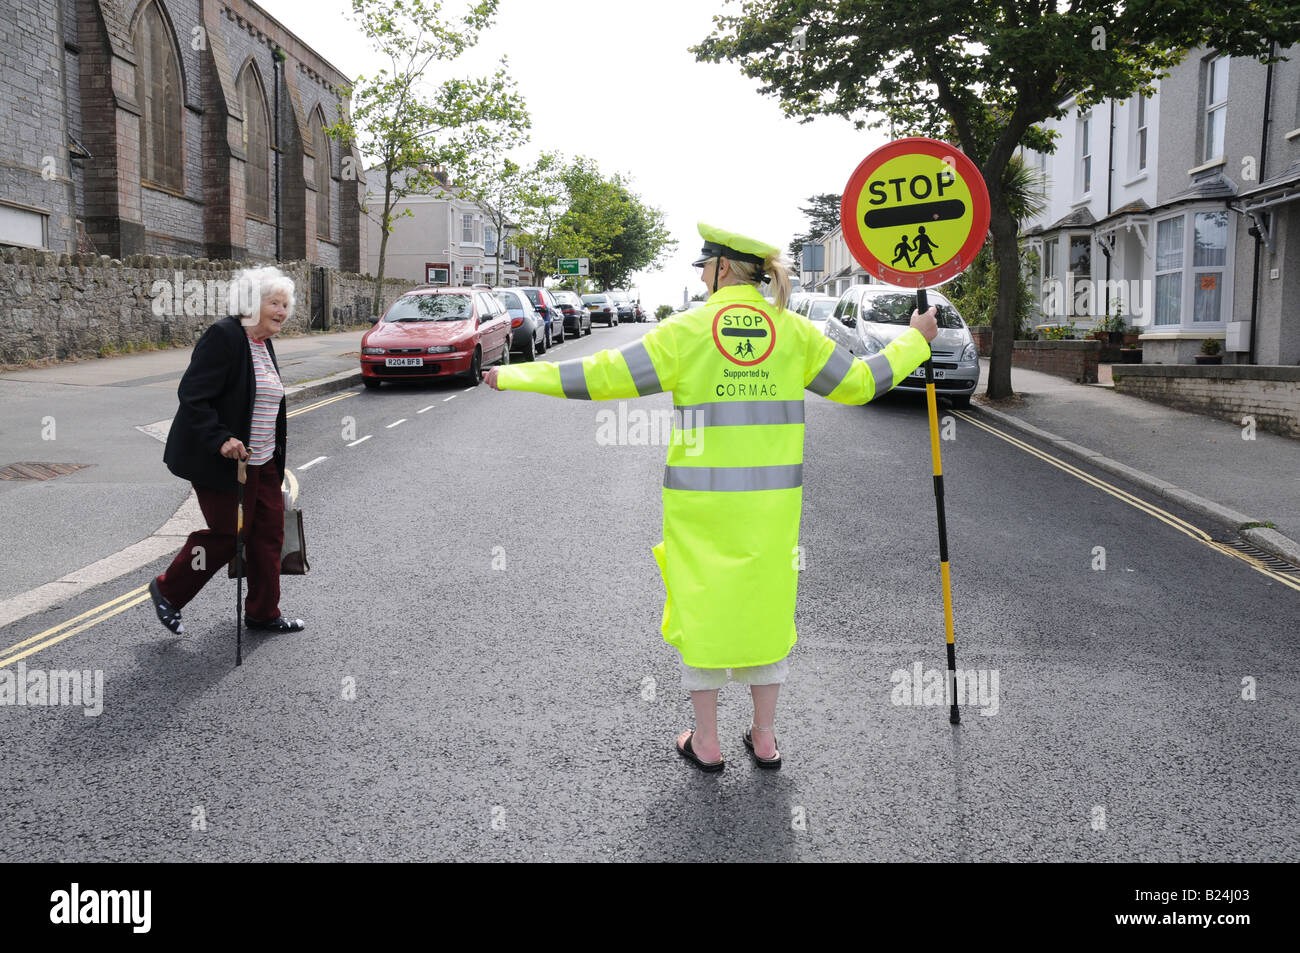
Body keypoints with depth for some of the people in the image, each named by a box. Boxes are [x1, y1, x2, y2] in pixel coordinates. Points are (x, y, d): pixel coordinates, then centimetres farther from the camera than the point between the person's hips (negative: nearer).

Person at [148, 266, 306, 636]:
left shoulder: (264, 344, 12)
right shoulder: (223, 336, -15)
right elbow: (191, 396, -20)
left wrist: (277, 455, 21)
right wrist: (221, 440, -28)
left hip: (262, 463, 9)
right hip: (222, 461, -9)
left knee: (269, 533, 9)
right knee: (227, 535, -2)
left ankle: (263, 614, 22)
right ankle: (167, 591, 21)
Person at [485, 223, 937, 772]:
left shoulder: (687, 331, -8)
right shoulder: (793, 332, 0)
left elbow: (602, 377, -10)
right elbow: (861, 382, 7)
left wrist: (516, 376, -1)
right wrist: (915, 341, 24)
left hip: (702, 498, -3)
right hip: (771, 497, 3)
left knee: (701, 607, 9)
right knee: (765, 605, 14)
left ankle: (706, 742, 18)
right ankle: (764, 737, 23)